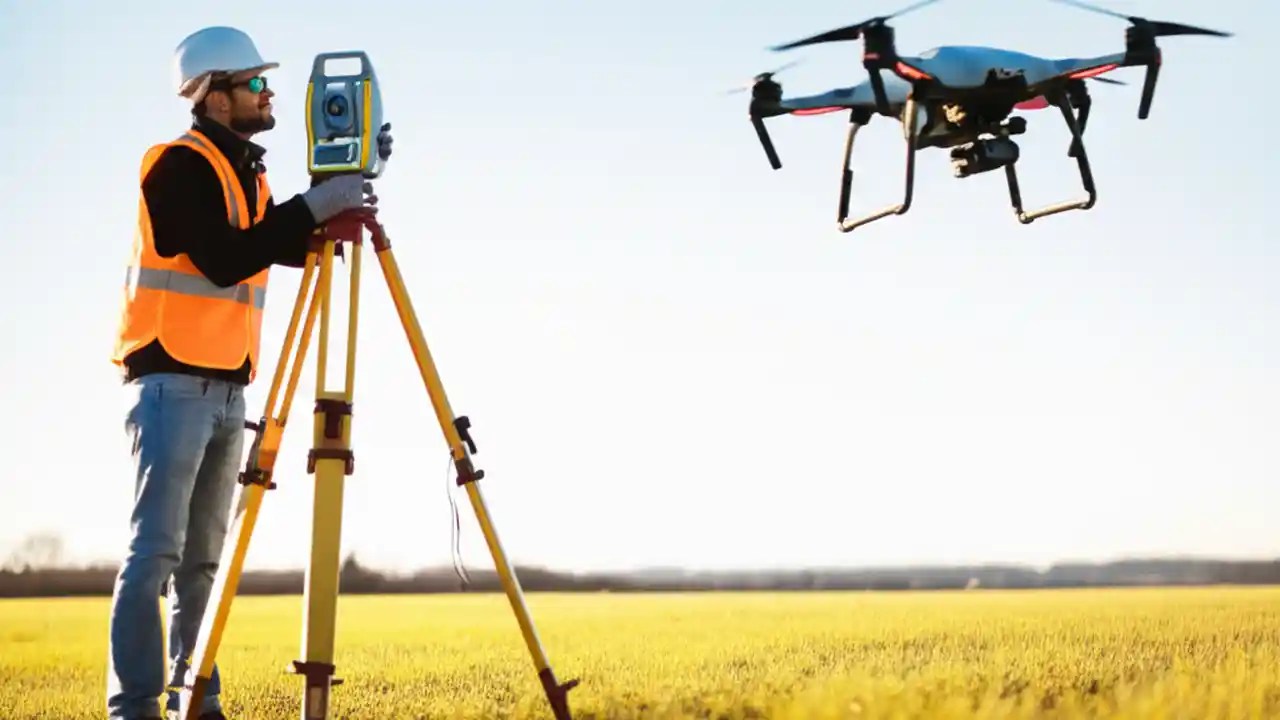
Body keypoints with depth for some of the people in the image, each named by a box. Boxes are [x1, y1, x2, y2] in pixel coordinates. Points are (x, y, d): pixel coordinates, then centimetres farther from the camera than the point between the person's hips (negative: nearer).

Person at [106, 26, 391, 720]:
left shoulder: (246, 175, 19)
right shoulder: (179, 165, -8)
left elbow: (298, 248, 12)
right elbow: (223, 261, -19)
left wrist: (348, 186, 2)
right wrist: (314, 204, -18)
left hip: (225, 388, 8)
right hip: (172, 381, -8)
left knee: (203, 554, 7)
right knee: (156, 550, -11)